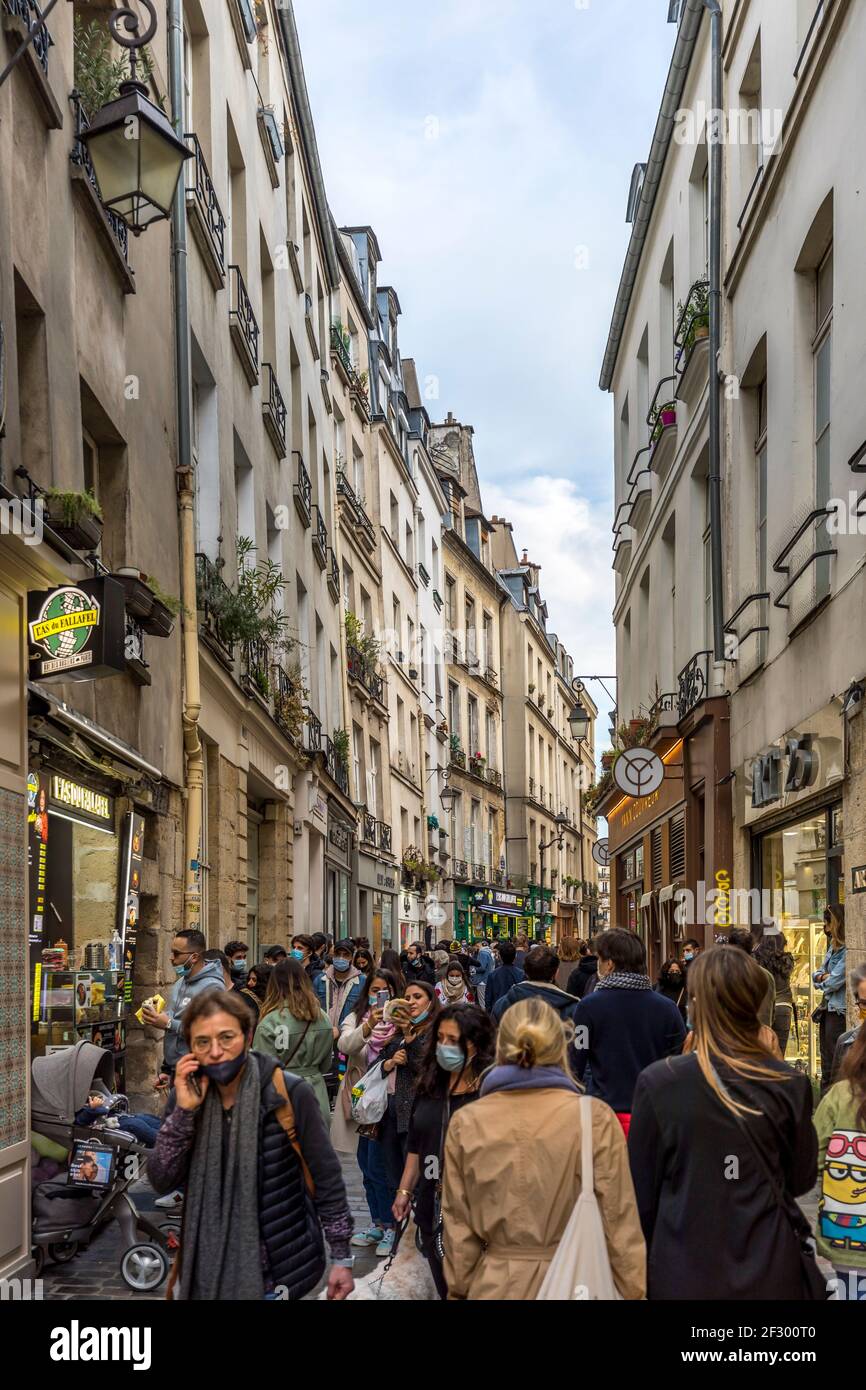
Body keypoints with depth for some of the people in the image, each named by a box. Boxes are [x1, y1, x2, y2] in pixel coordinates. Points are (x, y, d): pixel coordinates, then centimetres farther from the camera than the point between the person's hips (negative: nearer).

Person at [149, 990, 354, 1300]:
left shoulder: (289, 1093, -16)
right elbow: (161, 1181, -7)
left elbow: (326, 1175, -9)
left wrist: (341, 1257, -7)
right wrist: (184, 1111, -19)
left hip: (281, 1261, -4)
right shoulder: (187, 1095, -4)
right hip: (208, 1259, 4)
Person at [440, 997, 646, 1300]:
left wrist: (460, 1290, 13)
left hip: (494, 1286, 2)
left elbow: (457, 1229, 2)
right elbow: (620, 1222, -6)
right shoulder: (594, 1118, -10)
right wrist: (634, 1292, 5)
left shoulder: (465, 1123, -4)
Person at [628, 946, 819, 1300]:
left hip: (685, 1273, -1)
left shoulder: (657, 1082, -16)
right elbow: (802, 1179, 3)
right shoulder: (791, 1086, -11)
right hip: (770, 1273, 2)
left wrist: (648, 1261, 9)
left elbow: (642, 1188, -6)